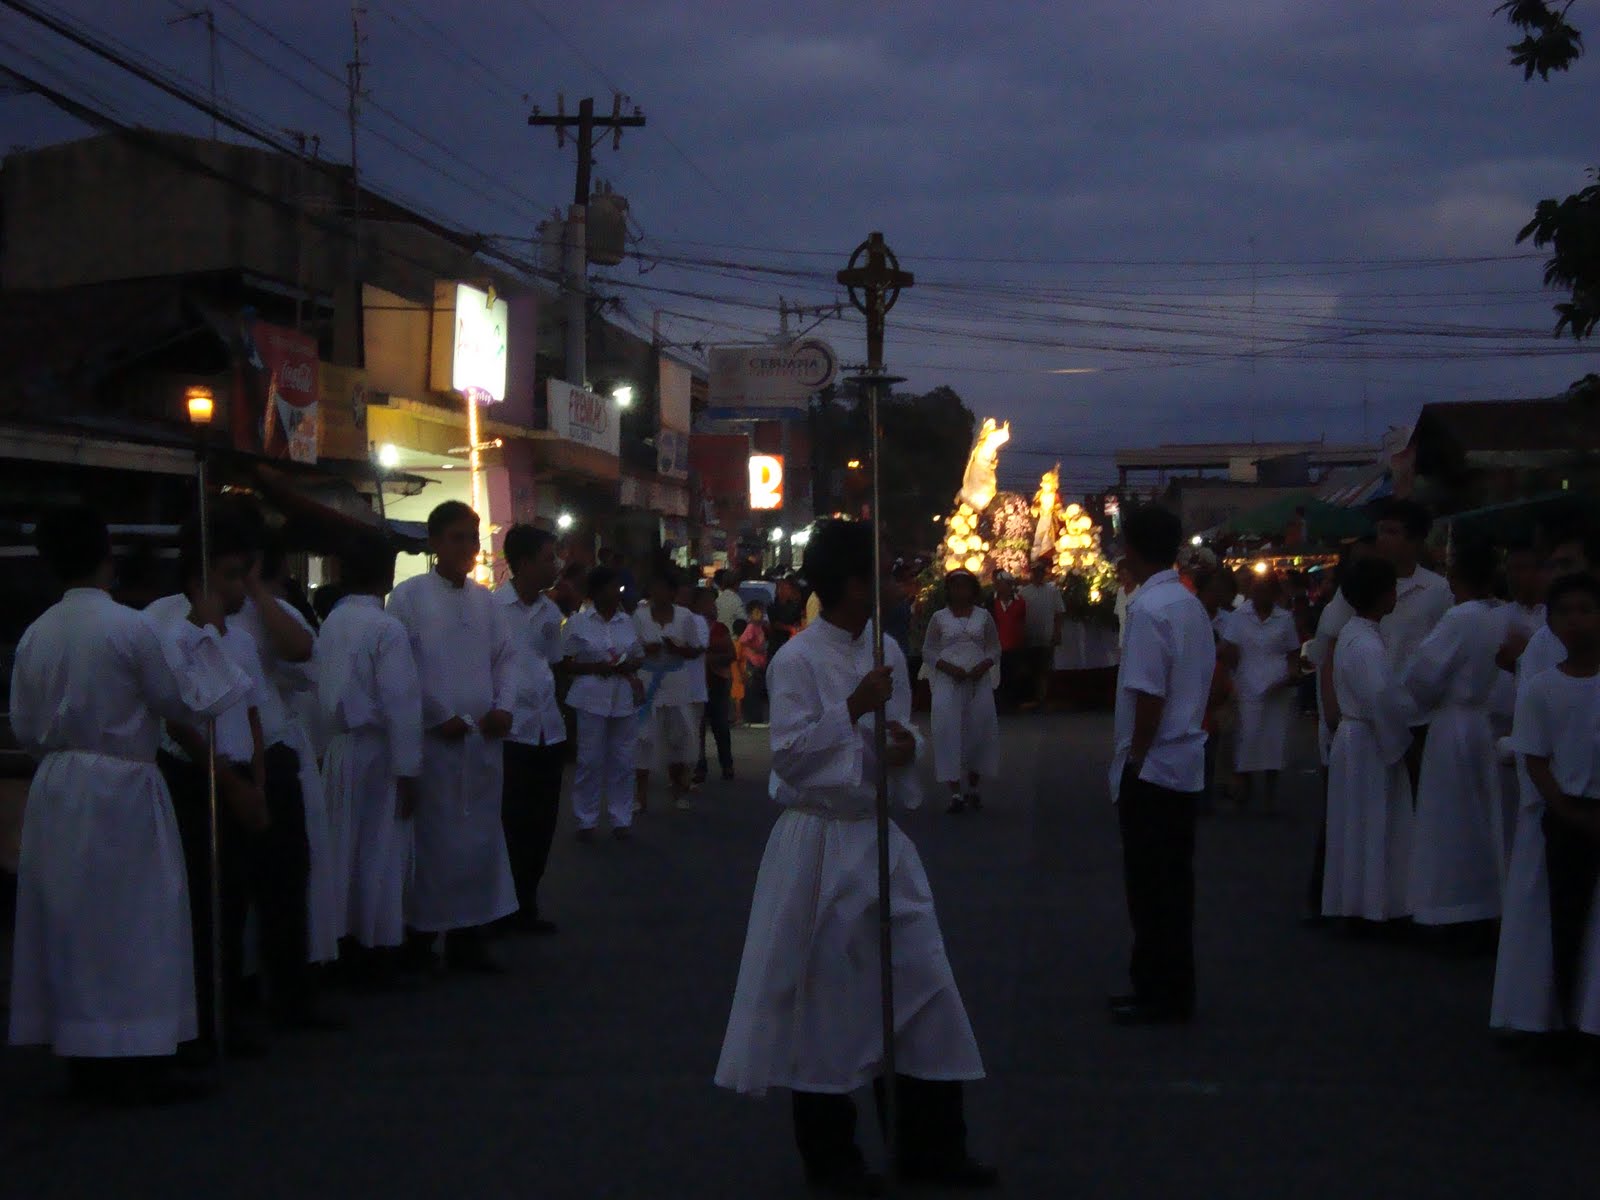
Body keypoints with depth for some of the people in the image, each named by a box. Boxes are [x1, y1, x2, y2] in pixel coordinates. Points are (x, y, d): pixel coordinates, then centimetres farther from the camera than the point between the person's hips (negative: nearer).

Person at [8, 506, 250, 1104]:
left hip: (56, 789, 6)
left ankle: (84, 1056, 20)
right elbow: (184, 698, -6)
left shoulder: (36, 635, 2)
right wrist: (201, 634, 4)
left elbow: (25, 728, 10)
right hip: (120, 790, -6)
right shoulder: (130, 628, -16)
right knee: (133, 923, 1)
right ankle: (134, 1060, 4)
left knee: (71, 920, 12)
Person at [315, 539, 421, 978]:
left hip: (339, 748, 7)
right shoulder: (387, 629, -15)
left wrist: (328, 739, 9)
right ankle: (376, 954, 7)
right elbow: (401, 705, -17)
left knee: (346, 848, 15)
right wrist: (407, 771, -14)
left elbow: (323, 691, 5)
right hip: (377, 750, -7)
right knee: (380, 854, 1)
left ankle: (347, 945, 23)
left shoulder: (330, 624, 7)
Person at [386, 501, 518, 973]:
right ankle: (420, 935, 9)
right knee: (433, 837, -1)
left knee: (480, 836, 6)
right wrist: (441, 717, -11)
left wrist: (503, 706, -1)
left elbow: (506, 657, 15)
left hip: (483, 737, 5)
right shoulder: (408, 597, -5)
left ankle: (468, 934, 14)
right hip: (433, 736, -5)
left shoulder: (485, 599, 12)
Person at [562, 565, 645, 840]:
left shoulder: (628, 622, 11)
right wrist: (595, 668, -15)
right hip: (592, 699, -4)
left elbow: (640, 659, 17)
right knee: (590, 761, -2)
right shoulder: (577, 623, -1)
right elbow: (564, 663, -1)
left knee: (622, 761, 6)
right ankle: (586, 821, 7)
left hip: (625, 698, 4)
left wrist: (628, 667, -6)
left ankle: (621, 819, 14)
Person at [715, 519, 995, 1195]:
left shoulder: (888, 652, 8)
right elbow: (788, 757, -17)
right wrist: (854, 709, -23)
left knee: (923, 984, 6)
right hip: (820, 843, -7)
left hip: (881, 836, 7)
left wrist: (906, 745, -6)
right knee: (825, 998, 4)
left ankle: (930, 1145, 18)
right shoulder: (797, 660, -12)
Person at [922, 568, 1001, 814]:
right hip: (948, 682, -1)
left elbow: (995, 648, 11)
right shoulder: (938, 618, 6)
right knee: (950, 732, -10)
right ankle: (955, 792, -10)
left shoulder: (984, 617, 9)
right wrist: (949, 668, -11)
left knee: (979, 731, 1)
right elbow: (928, 651, 5)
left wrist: (983, 666, -9)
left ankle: (974, 788, 14)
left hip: (978, 682, 2)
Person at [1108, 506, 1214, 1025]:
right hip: (1184, 764, 9)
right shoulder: (1191, 605, 10)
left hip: (1152, 768, -9)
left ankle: (1159, 995, 5)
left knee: (1150, 886, -1)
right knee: (1172, 884, 13)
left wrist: (1134, 759, -11)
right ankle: (1171, 990, 20)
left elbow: (1148, 696, -19)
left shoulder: (1148, 608, -16)